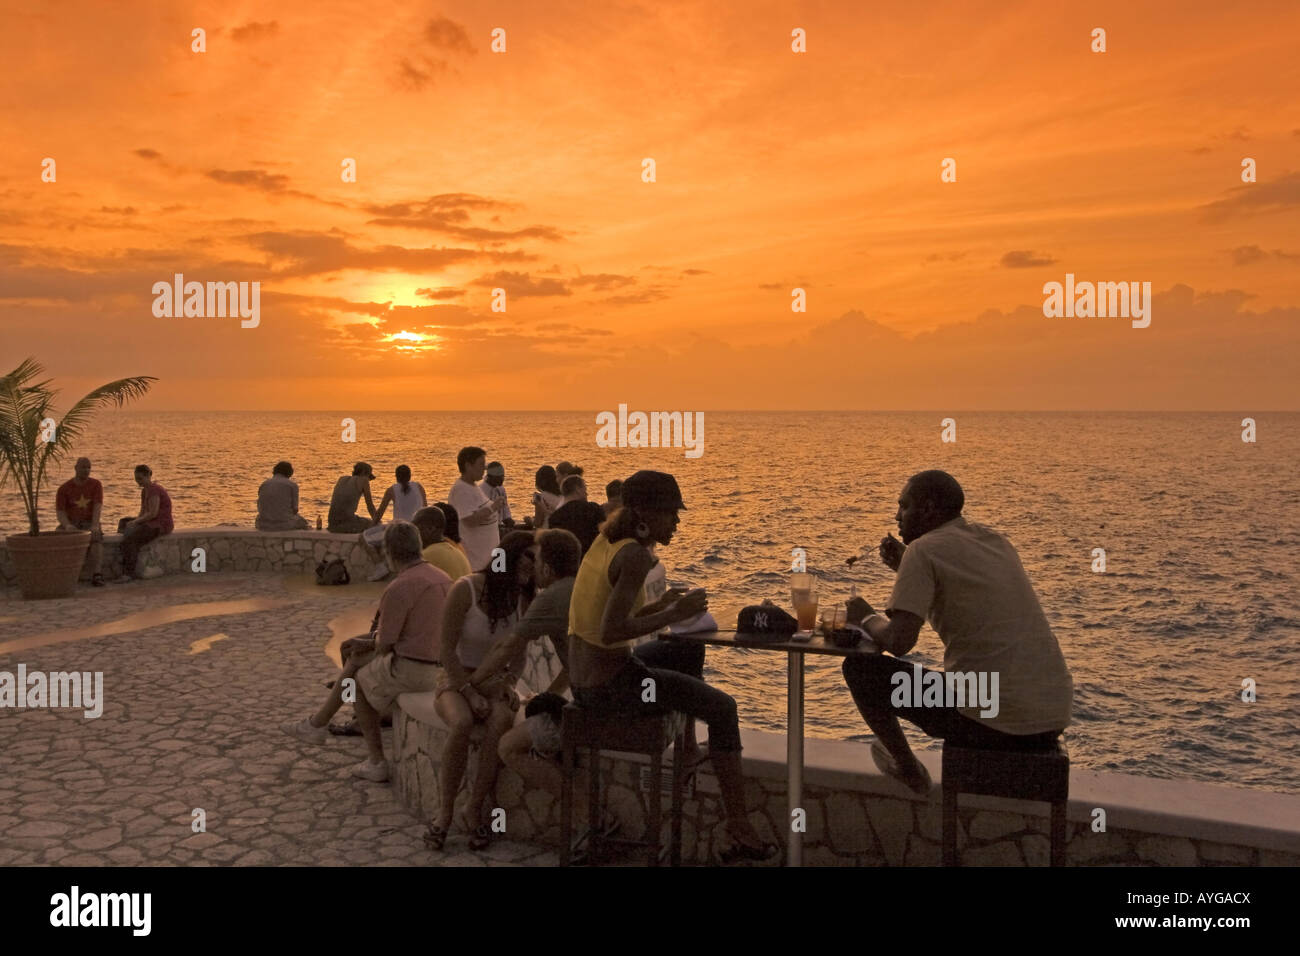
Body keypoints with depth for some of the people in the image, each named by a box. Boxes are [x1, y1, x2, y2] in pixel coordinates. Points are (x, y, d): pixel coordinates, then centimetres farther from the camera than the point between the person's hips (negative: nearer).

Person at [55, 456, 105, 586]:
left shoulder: (95, 484, 5)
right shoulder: (64, 488, 5)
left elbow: (98, 507, -8)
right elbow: (60, 511, -2)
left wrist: (95, 526, -25)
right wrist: (67, 525, -24)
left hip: (89, 523, -1)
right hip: (70, 523, 1)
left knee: (96, 537, -35)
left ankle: (97, 574, -47)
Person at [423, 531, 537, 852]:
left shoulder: (523, 597, 1)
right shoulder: (466, 588, -13)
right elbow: (447, 651, -12)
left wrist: (509, 684, -7)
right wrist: (470, 692, -18)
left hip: (496, 683, 3)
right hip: (457, 680, -3)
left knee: (502, 721, -32)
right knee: (461, 722, -36)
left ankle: (475, 808, -20)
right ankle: (445, 810, -20)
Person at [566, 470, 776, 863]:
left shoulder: (605, 543, 9)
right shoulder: (636, 555, -19)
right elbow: (611, 632, -28)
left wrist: (661, 607, 10)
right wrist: (673, 615, -19)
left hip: (582, 681, 10)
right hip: (612, 684, -10)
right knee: (722, 708, 1)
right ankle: (739, 825, 7)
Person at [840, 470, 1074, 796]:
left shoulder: (924, 549, -8)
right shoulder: (996, 541, 15)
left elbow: (899, 642, -17)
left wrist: (867, 618, 6)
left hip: (988, 722, -8)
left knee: (859, 666, 6)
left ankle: (907, 767, 22)